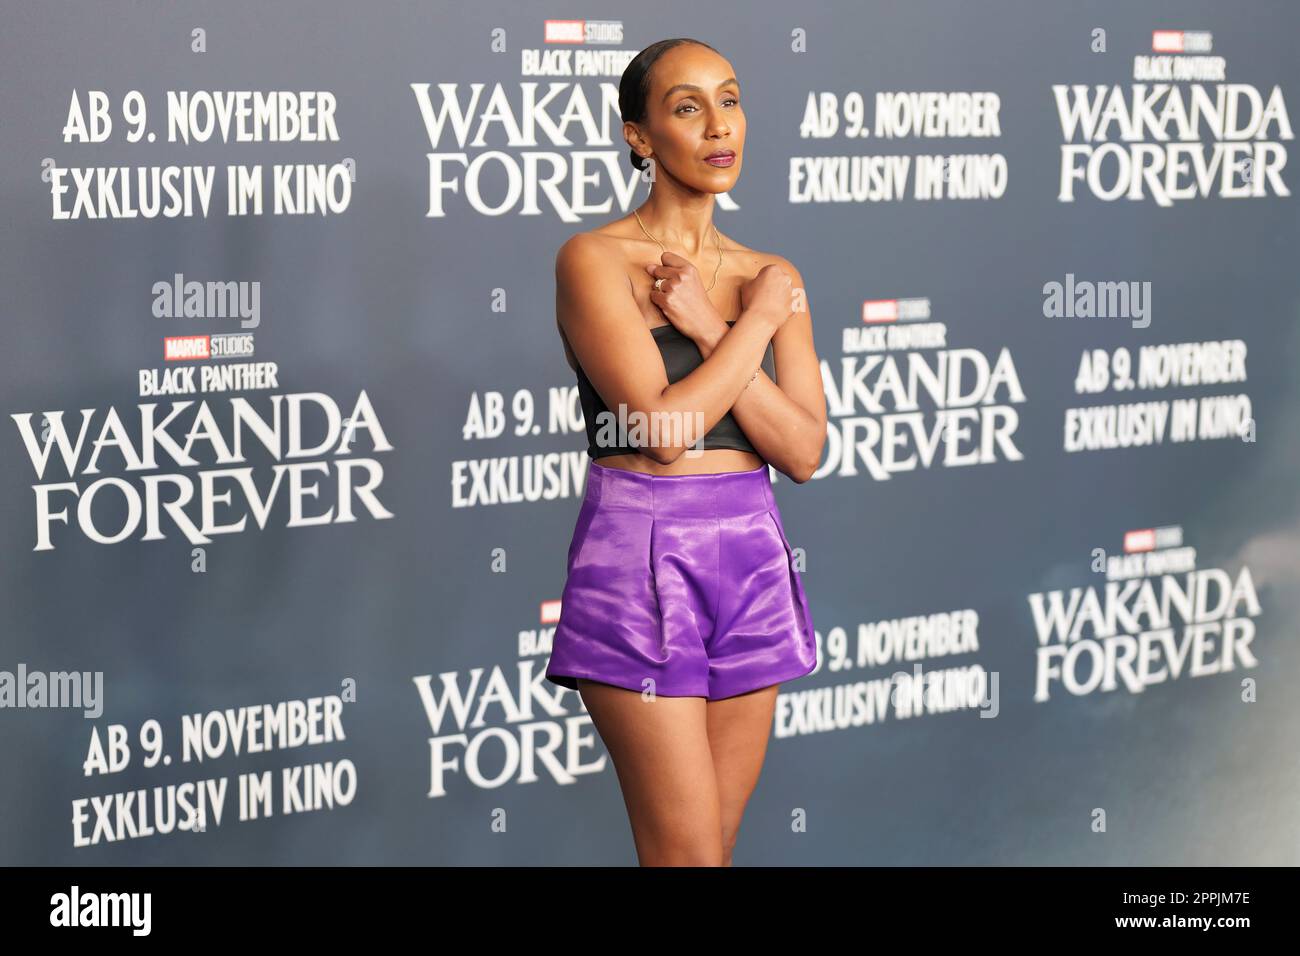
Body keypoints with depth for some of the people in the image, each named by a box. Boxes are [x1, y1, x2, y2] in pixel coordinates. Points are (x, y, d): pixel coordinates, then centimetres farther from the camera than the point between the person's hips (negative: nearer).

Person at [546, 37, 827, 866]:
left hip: (750, 560, 6)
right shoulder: (594, 260, -6)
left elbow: (803, 450, -1)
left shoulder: (772, 277, 10)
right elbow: (663, 426, -17)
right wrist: (755, 318, -7)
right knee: (689, 856, -7)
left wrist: (707, 327, -9)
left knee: (713, 850, 8)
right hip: (642, 559, -6)